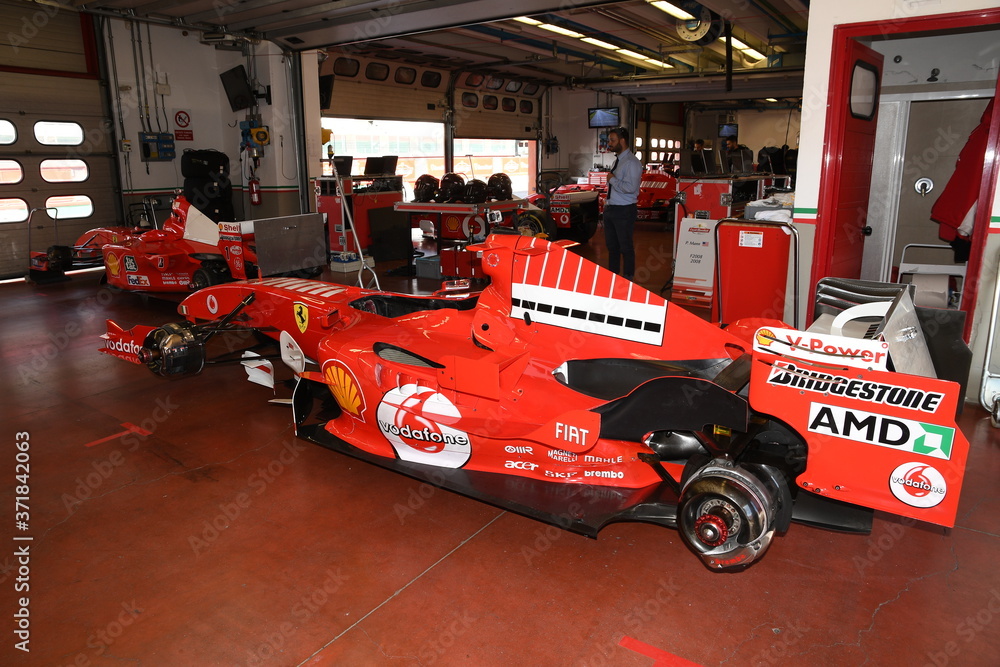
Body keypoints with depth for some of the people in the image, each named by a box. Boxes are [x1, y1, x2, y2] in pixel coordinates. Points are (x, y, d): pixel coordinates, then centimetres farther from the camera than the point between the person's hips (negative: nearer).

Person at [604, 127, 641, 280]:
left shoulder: (631, 162, -16)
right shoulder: (617, 160, 13)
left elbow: (630, 187, -27)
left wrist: (612, 179, -17)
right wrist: (607, 204, 16)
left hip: (624, 210, -9)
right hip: (610, 208, 9)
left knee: (626, 247, 2)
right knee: (611, 245, 18)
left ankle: (628, 278, 14)